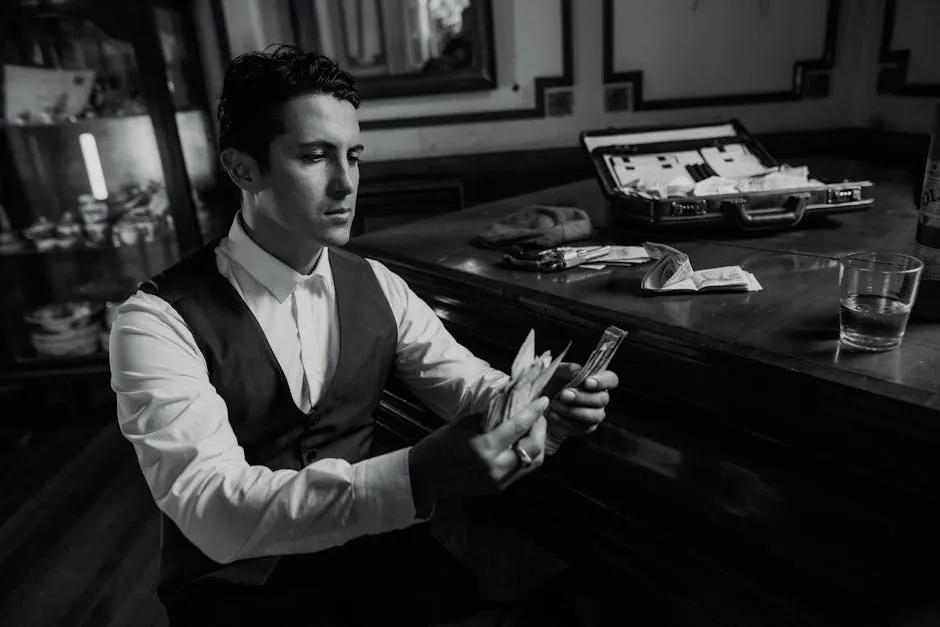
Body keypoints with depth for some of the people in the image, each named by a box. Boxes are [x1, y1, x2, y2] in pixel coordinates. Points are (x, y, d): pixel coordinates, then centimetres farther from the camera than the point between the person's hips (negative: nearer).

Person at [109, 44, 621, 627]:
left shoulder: (378, 286, -1)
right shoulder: (158, 320, -16)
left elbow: (468, 385, 2)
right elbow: (214, 510, -26)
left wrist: (537, 400, -21)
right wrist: (417, 477, -39)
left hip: (368, 549, 3)